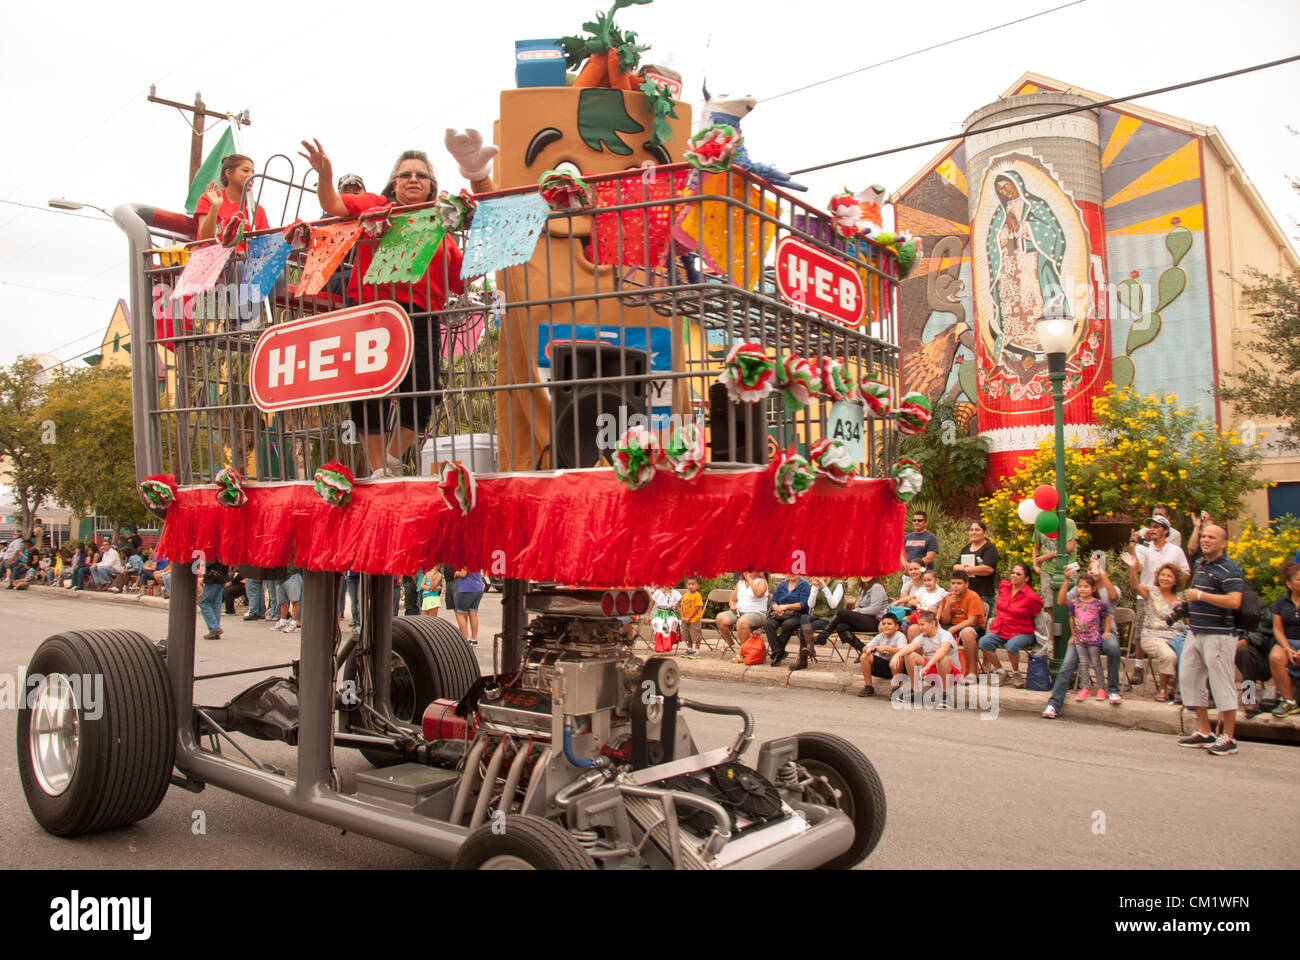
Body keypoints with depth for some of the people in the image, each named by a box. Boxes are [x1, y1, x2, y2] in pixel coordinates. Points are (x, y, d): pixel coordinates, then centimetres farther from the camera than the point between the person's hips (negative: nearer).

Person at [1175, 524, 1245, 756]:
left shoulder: (1230, 569, -14)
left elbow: (1234, 601, -26)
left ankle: (1228, 738, 7)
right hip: (1195, 632, 9)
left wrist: (1200, 595, -21)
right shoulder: (1200, 564, 13)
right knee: (1188, 678, 11)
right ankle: (1204, 732, 21)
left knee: (1222, 684, -3)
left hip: (1219, 635, -9)